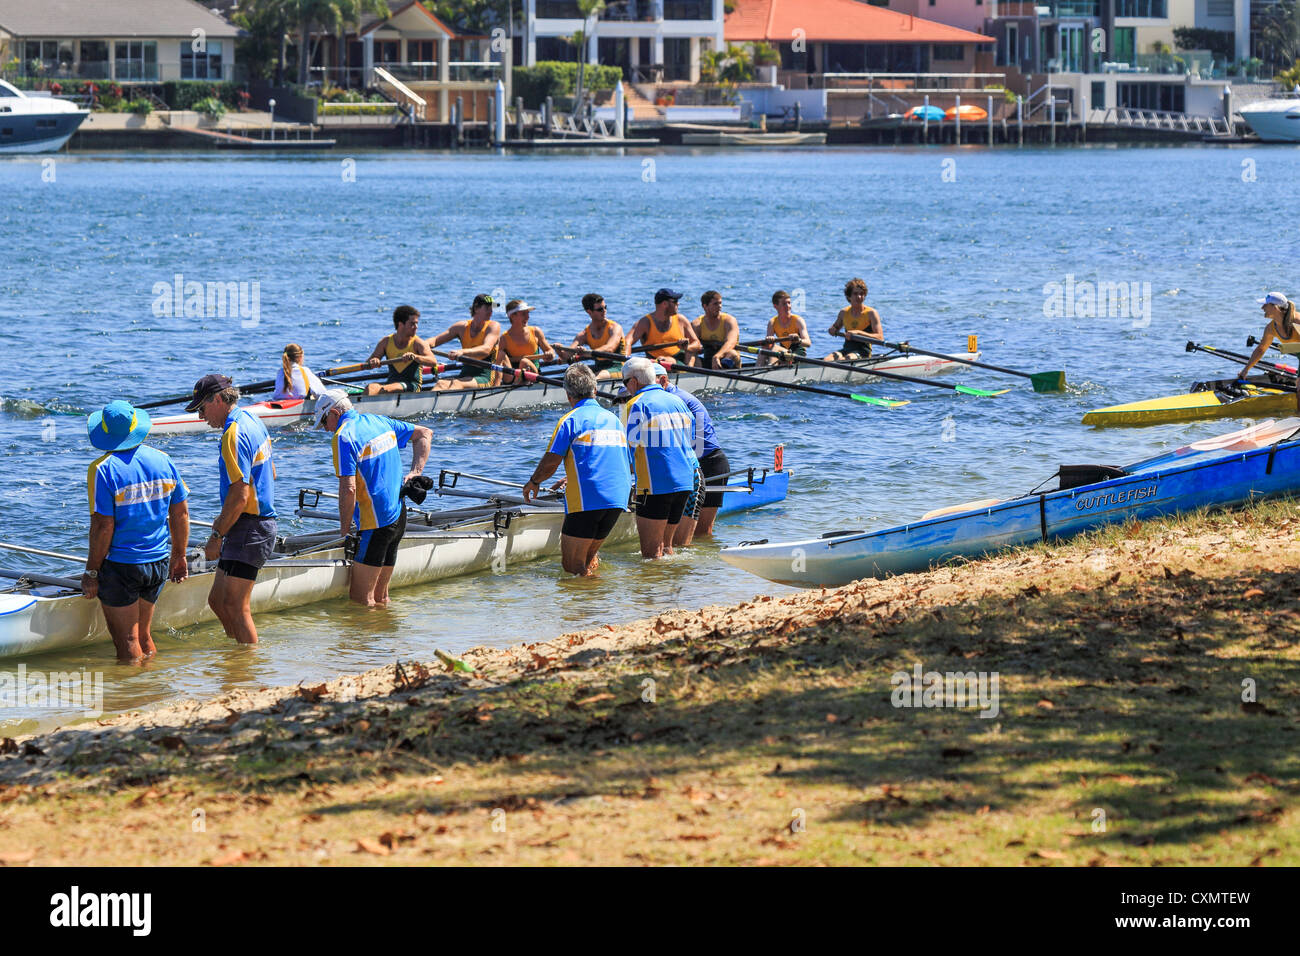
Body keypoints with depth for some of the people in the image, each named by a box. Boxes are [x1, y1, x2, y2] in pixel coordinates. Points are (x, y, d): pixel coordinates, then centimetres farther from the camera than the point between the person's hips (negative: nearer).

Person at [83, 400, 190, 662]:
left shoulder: (103, 469, -15)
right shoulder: (162, 460, 2)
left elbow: (103, 526, -17)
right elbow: (181, 514, 8)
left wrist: (91, 572, -9)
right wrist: (179, 556, 19)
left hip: (120, 566, -6)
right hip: (159, 562, 6)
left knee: (127, 645, 2)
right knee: (144, 637, 20)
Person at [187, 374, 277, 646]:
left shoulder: (234, 435, -18)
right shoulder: (252, 420, 14)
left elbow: (240, 495, -22)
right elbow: (270, 474, 24)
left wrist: (217, 536, -16)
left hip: (248, 529, -10)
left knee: (235, 607, -8)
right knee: (217, 600, 14)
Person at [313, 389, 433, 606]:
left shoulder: (344, 436, -14)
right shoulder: (379, 422, 12)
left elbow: (348, 489, -21)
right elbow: (424, 434, 23)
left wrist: (345, 528, -10)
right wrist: (415, 473, 13)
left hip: (375, 523, -9)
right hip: (399, 518, 9)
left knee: (360, 600, -6)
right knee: (380, 599, 14)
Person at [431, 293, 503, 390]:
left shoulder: (494, 326, 0)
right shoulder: (462, 327, 13)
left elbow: (486, 350, -18)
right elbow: (435, 341, 15)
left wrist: (462, 352, -36)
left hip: (485, 378, -4)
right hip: (465, 374, 4)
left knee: (456, 384, -35)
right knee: (442, 383, -29)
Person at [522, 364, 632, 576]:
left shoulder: (572, 420, -4)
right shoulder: (614, 419, 18)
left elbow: (550, 463, -6)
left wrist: (533, 483, 14)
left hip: (587, 501, -7)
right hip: (618, 500, 7)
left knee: (572, 565, -3)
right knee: (588, 557, 18)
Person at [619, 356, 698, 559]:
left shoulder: (636, 404, -6)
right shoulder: (678, 402, 15)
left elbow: (628, 449, -9)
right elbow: (692, 442, 20)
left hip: (655, 486, -7)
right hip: (685, 483, 7)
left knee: (650, 552, -5)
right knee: (665, 545, 16)